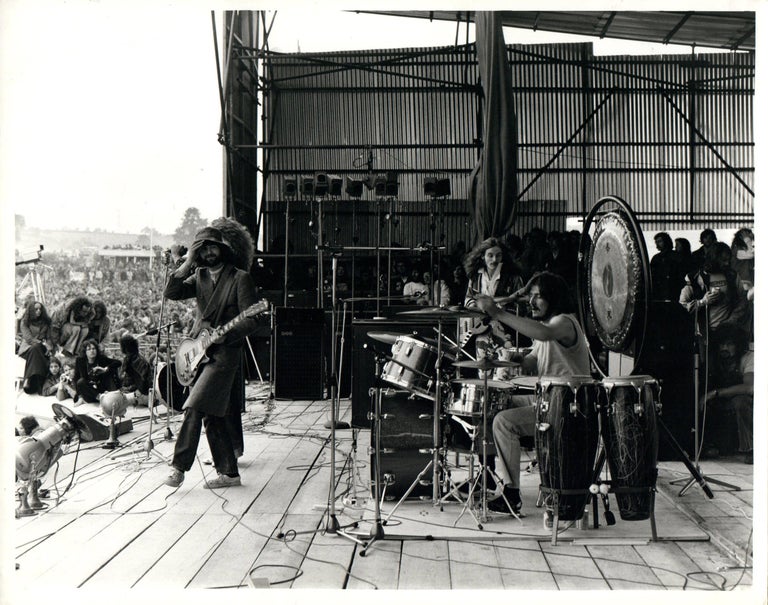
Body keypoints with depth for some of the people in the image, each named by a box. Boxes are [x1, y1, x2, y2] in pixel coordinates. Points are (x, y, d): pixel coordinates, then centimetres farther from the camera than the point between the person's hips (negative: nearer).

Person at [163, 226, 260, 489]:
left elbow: (251, 320, -10)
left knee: (194, 407, -17)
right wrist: (188, 262, -6)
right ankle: (229, 472, 16)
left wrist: (223, 335, -19)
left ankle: (179, 466, -8)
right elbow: (171, 293, -1)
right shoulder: (199, 277, 13)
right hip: (200, 352, 7)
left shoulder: (240, 278, -5)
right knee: (212, 415, 8)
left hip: (224, 352, -7)